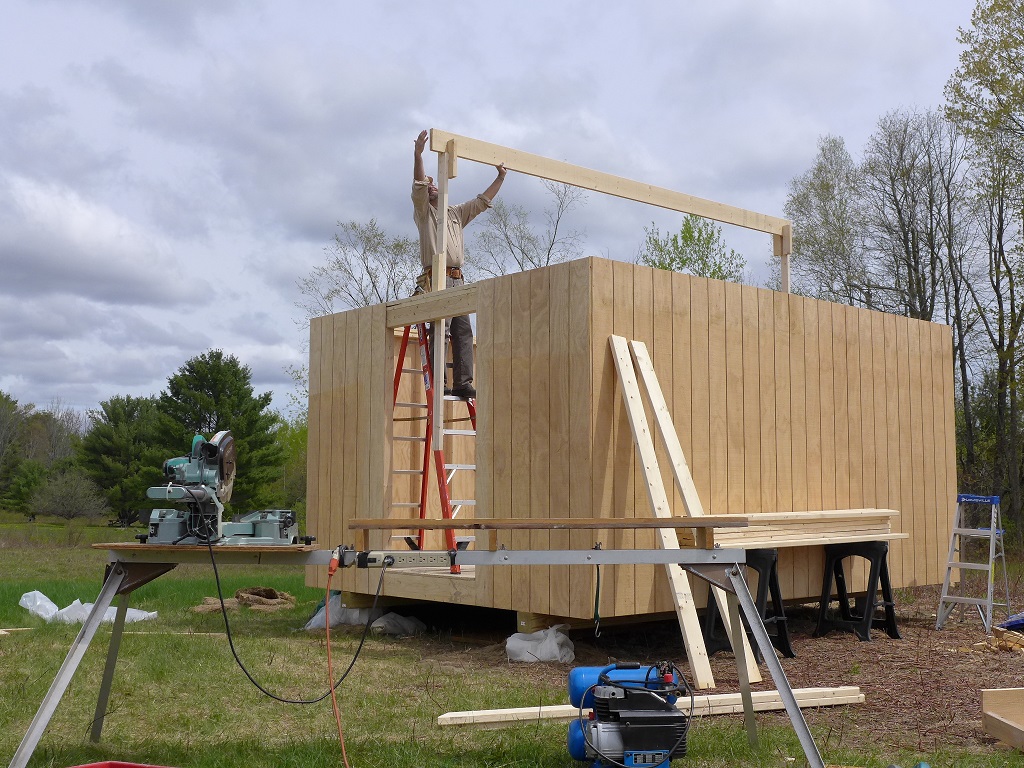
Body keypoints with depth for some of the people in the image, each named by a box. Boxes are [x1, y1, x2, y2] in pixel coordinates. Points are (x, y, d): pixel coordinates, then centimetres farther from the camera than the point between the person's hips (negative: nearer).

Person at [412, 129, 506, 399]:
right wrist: (418, 154, -17)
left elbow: (483, 201, 32)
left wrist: (500, 177, 30)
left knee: (463, 331, -4)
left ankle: (463, 383, -7)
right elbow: (418, 185, -6)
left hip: (457, 280, 6)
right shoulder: (423, 211, 10)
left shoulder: (456, 213, 28)